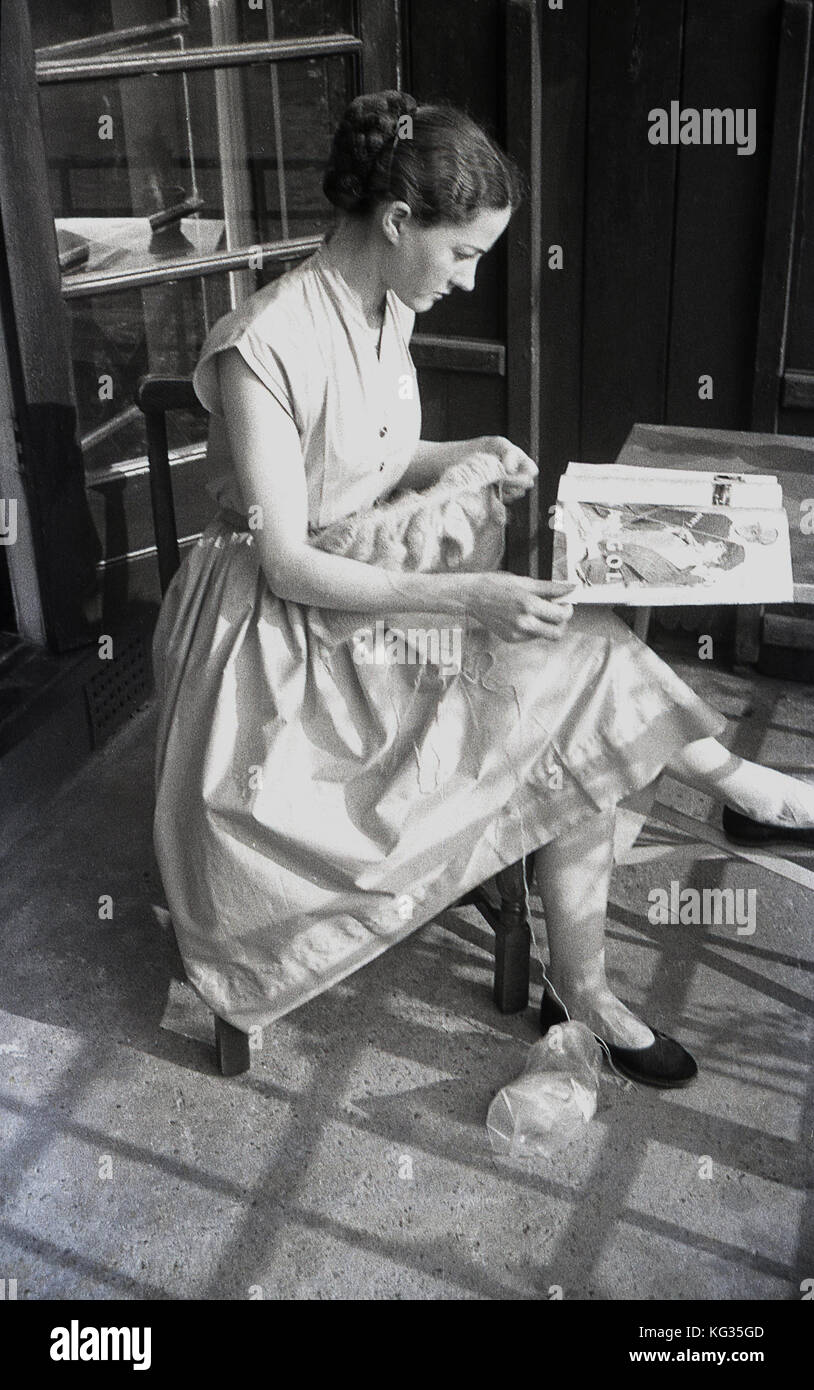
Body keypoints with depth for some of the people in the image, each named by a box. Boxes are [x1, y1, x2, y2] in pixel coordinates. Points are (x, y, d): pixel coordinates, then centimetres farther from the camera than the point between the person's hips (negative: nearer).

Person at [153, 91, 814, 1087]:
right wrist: (465, 597, -31)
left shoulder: (386, 312, 2)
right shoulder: (265, 347, -24)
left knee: (585, 731, -12)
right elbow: (288, 566, -24)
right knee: (584, 671, -20)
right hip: (279, 634, -7)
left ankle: (584, 993, -1)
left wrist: (467, 456, -2)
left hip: (377, 593, 7)